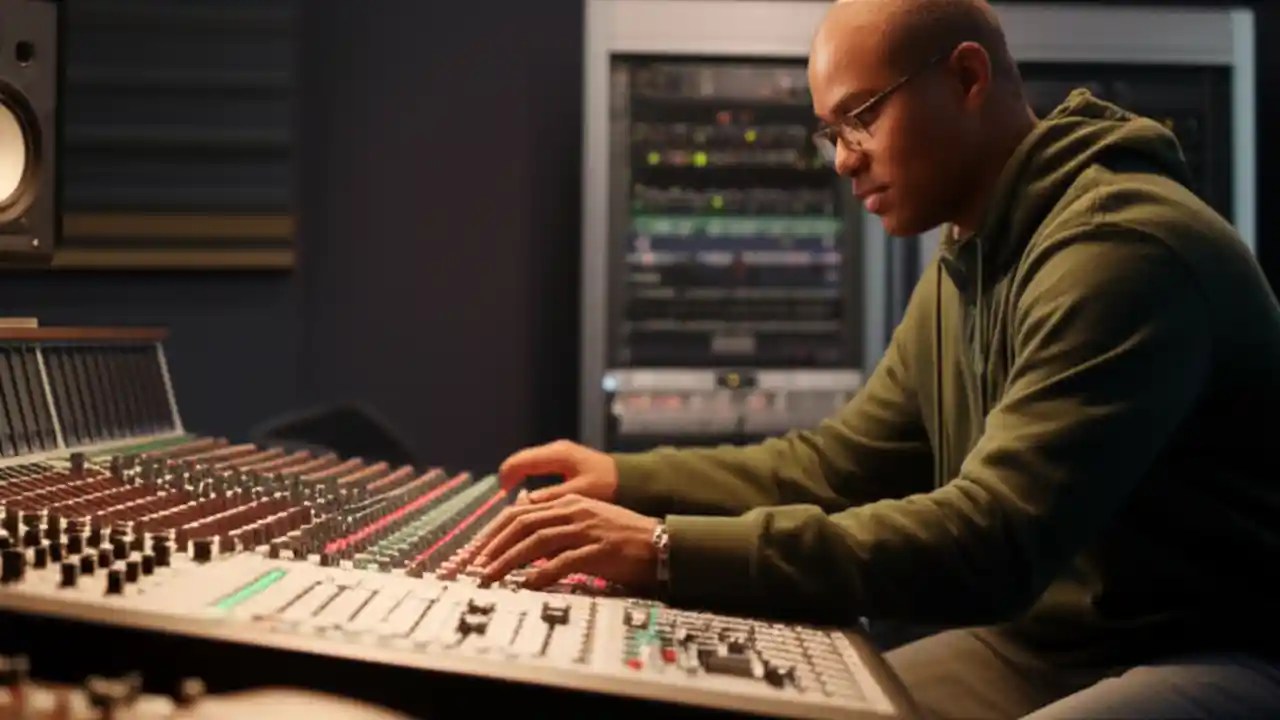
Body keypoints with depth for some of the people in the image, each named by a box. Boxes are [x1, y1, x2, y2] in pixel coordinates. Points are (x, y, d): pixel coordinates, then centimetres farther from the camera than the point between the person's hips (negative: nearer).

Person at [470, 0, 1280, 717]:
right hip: (1042, 639, 9)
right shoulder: (965, 268, 10)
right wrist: (631, 479, 5)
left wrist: (668, 551, -32)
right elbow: (842, 462, 18)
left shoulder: (1123, 248, -22)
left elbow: (990, 541, -31)